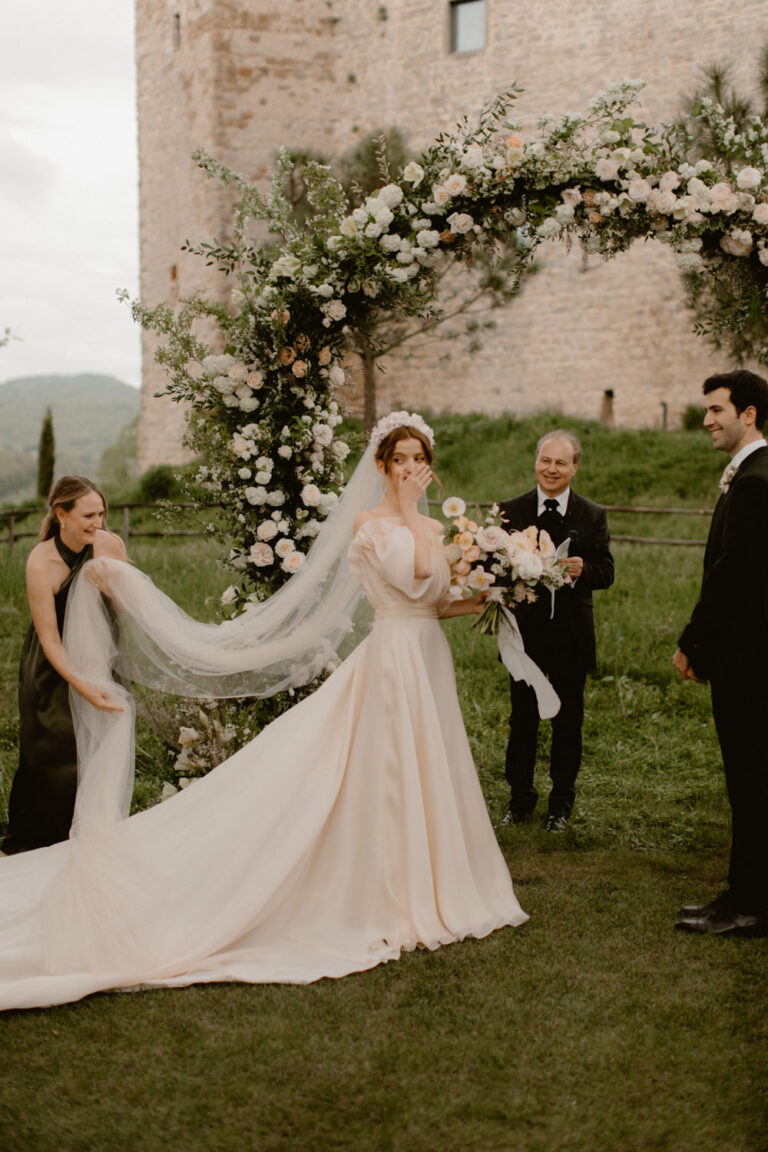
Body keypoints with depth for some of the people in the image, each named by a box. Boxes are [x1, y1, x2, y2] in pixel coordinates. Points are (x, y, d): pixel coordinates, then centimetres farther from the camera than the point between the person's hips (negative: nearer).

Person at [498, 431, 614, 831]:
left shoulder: (592, 516, 2)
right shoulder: (510, 511, 1)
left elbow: (606, 572, -2)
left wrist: (583, 569, -23)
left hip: (571, 635, 0)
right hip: (524, 631, 0)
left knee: (568, 722, 9)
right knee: (522, 719, 9)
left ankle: (561, 802, 24)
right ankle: (520, 798, 24)